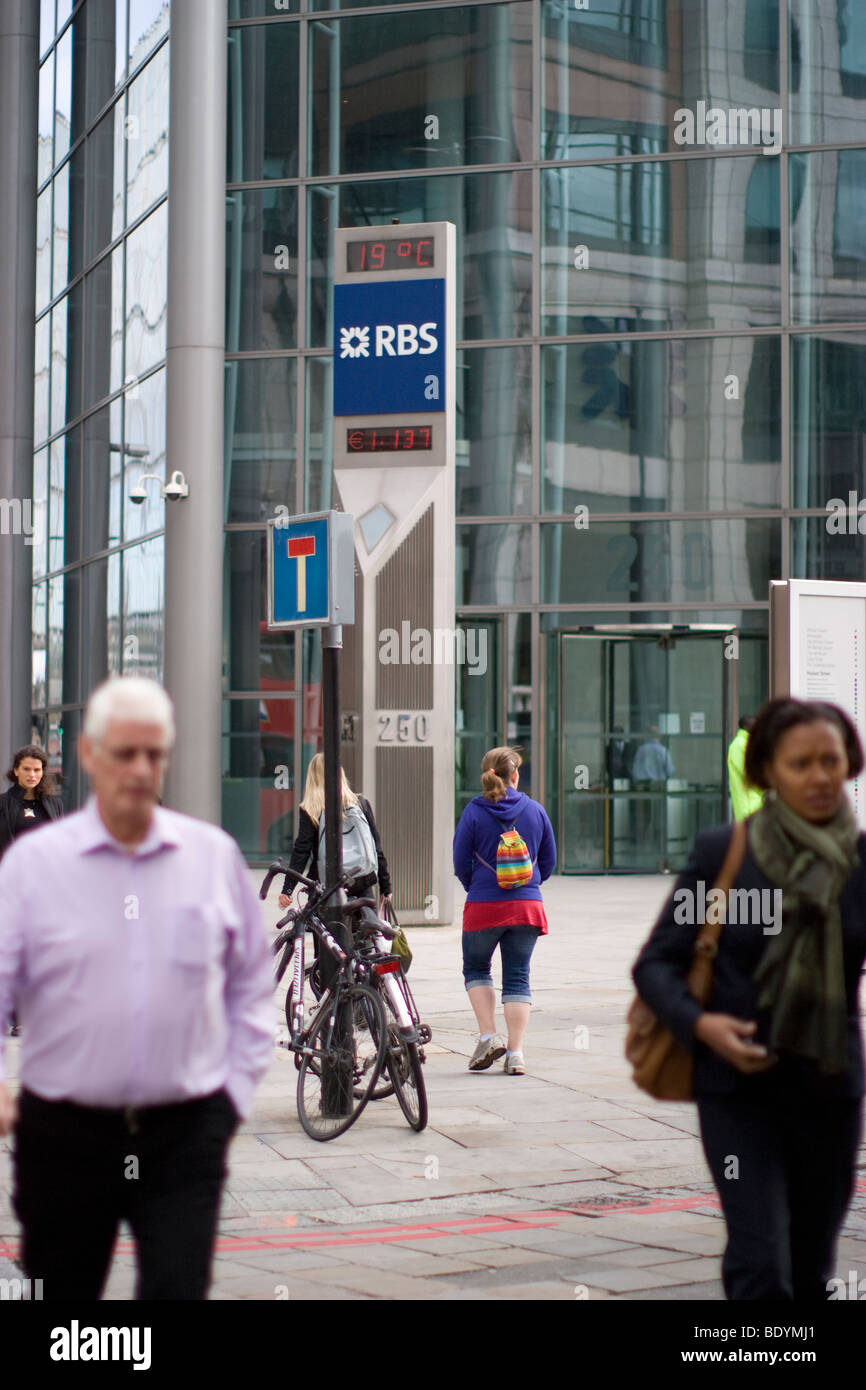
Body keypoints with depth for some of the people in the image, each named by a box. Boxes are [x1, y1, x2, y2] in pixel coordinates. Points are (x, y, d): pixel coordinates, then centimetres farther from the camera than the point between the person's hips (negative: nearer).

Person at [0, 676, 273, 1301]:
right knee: (61, 1291, 11)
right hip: (65, 1131, 0)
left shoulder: (215, 855, 5)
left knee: (179, 1289, -7)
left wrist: (239, 1087, 7)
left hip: (186, 1132, 0)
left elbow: (252, 984, 14)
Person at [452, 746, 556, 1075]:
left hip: (484, 906, -2)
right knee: (517, 977, 7)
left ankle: (488, 1036, 3)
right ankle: (515, 1054, 3)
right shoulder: (535, 810, 2)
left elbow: (461, 863, -2)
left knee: (476, 969, 18)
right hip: (527, 906, 2)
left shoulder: (474, 812, -6)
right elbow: (548, 860, 9)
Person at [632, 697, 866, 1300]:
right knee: (762, 1264, -13)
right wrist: (699, 1023, -17)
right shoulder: (721, 852, -4)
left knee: (811, 1272, 12)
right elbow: (656, 963, 0)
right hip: (739, 1084, -2)